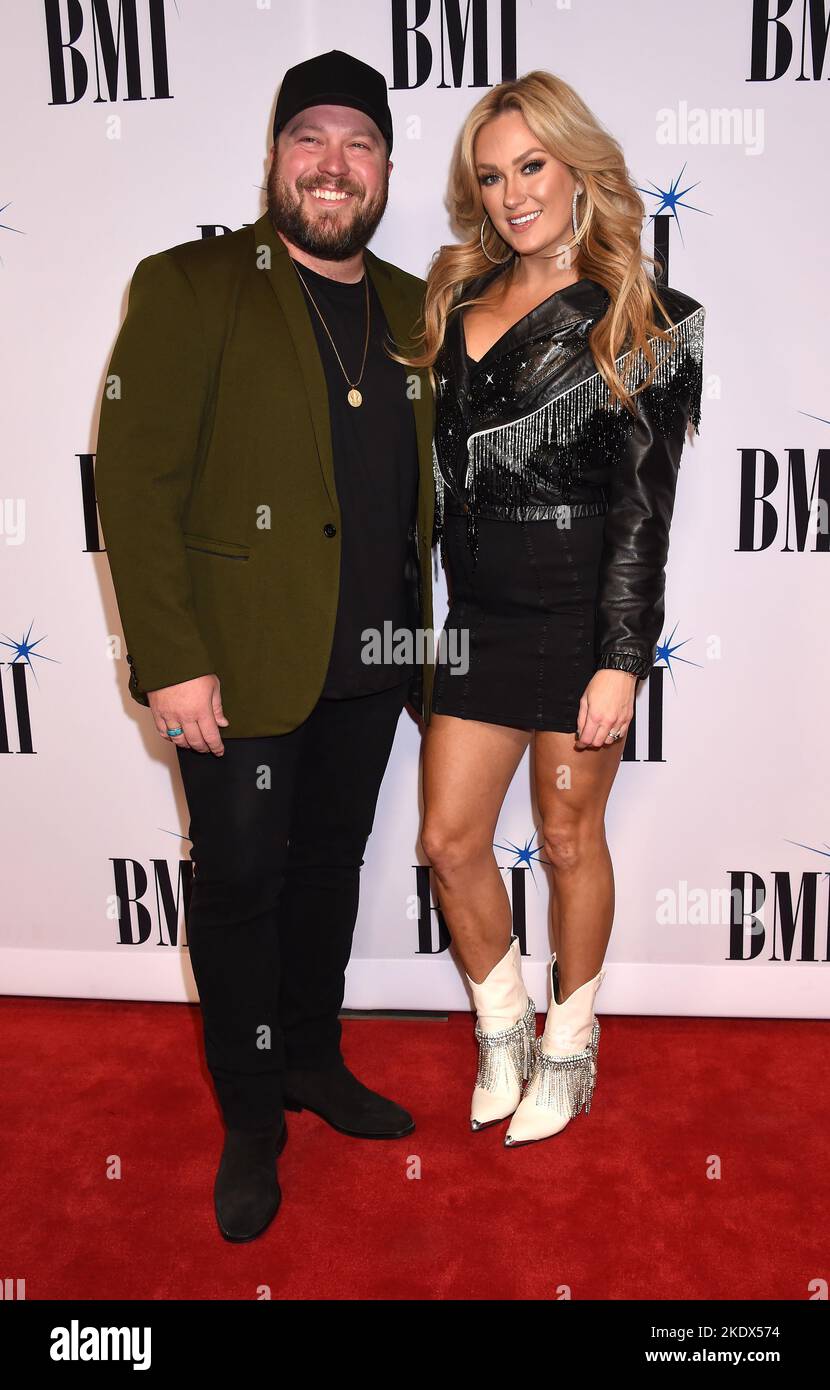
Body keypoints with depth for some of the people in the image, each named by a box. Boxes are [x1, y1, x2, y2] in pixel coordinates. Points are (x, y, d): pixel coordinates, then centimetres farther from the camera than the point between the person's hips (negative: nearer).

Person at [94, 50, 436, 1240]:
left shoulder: (410, 309, 11)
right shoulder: (189, 288, -6)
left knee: (331, 866, 17)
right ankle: (251, 1122, 27)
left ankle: (314, 1063, 39)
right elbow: (134, 481, -12)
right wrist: (171, 658, -17)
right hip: (239, 667, -5)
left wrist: (420, 631, 8)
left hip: (370, 664, 5)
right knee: (242, 887, 7)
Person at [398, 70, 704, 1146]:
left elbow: (645, 507, -9)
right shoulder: (457, 300, 11)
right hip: (475, 612, 5)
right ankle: (503, 1027, 31)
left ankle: (570, 1047, 31)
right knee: (450, 838, 6)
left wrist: (621, 661, -14)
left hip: (580, 612, -5)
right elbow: (434, 466, 13)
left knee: (569, 838, 8)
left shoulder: (641, 321, -4)